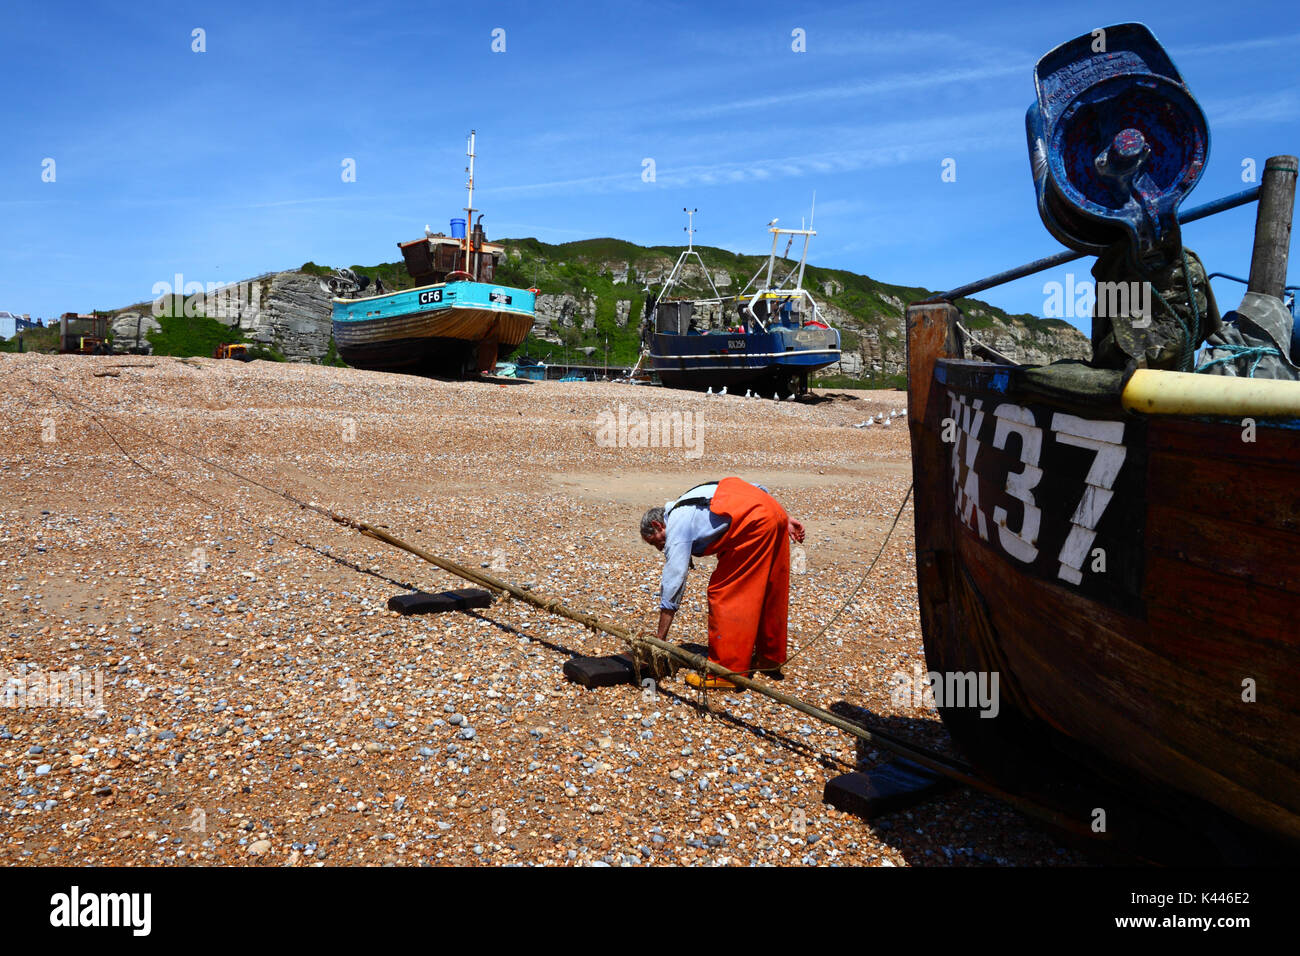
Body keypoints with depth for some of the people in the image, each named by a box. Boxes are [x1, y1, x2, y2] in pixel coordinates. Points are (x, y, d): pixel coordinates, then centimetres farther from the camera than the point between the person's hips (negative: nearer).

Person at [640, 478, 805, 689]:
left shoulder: (676, 528, 4)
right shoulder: (687, 505, 28)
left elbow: (672, 587, 1)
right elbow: (756, 490, 25)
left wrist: (659, 642, 6)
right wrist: (785, 519, 20)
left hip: (755, 522, -10)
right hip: (775, 511, 10)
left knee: (724, 593, -2)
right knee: (769, 590, 19)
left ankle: (726, 672, 2)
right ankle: (770, 658, 33)